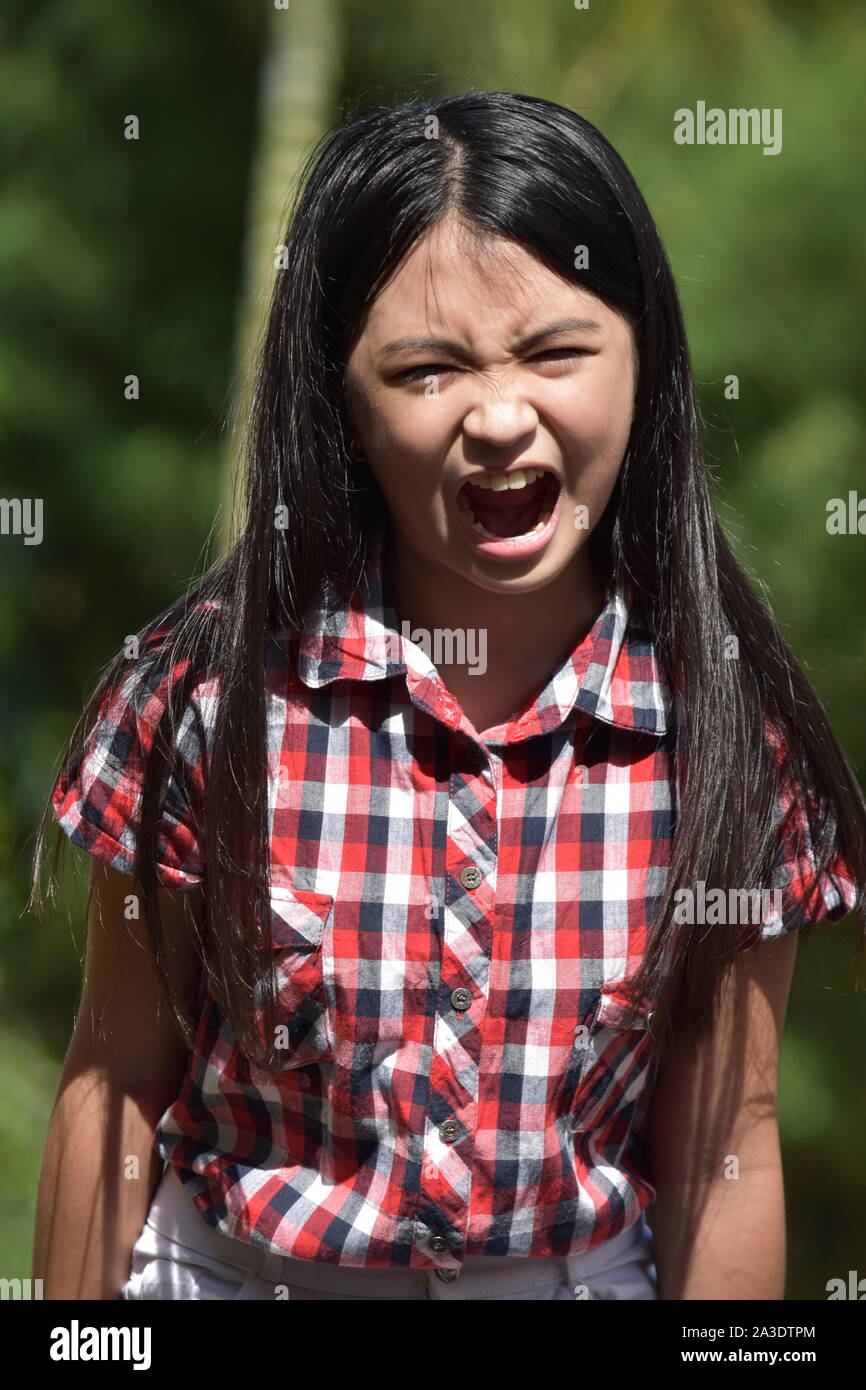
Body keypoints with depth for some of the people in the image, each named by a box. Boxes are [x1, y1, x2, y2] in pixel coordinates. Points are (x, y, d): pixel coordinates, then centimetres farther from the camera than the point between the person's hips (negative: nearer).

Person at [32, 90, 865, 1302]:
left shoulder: (729, 727, -13)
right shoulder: (205, 699, -16)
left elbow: (726, 1150, -7)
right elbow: (120, 1084, -7)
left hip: (586, 1274, 1)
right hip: (227, 1267, -1)